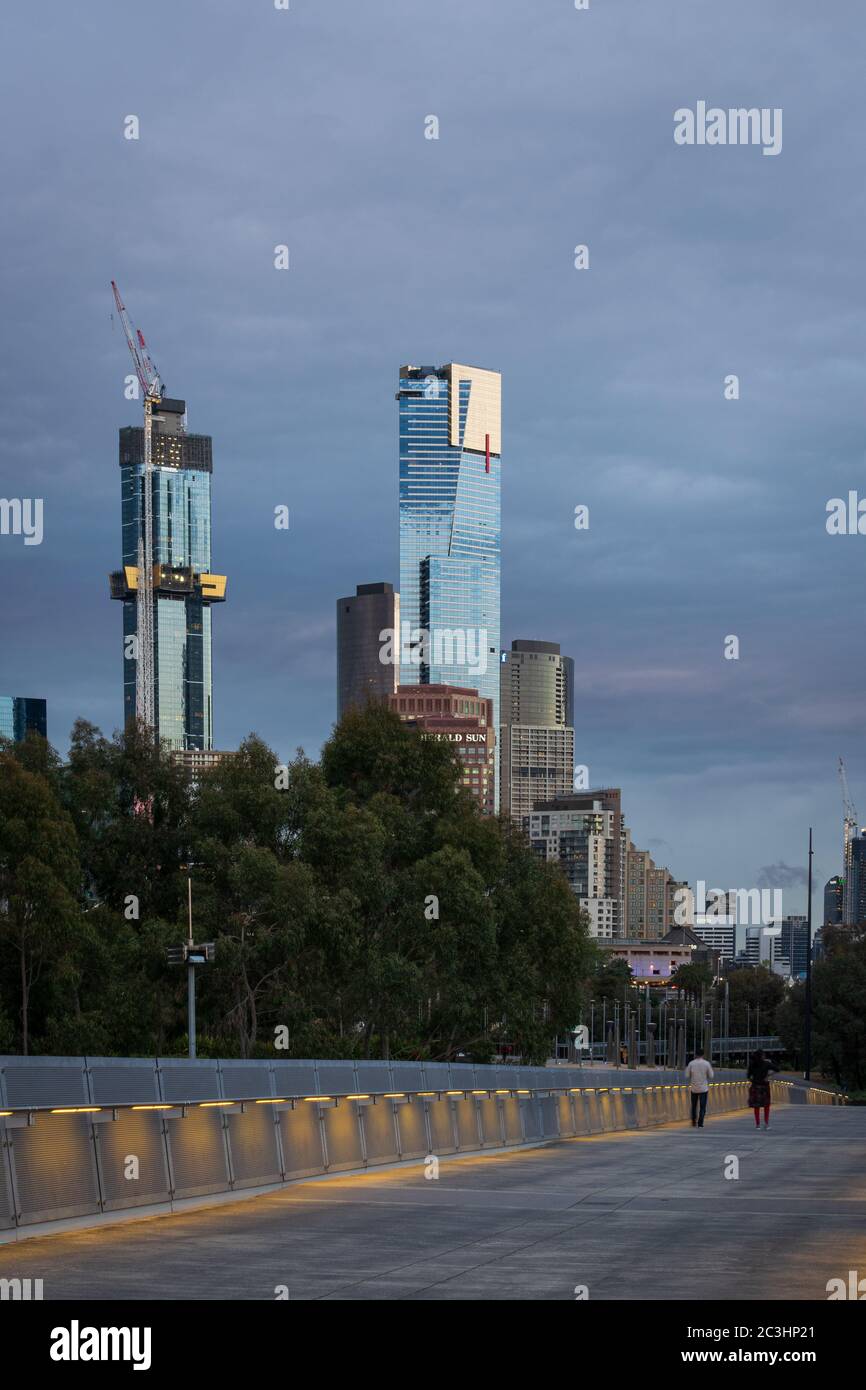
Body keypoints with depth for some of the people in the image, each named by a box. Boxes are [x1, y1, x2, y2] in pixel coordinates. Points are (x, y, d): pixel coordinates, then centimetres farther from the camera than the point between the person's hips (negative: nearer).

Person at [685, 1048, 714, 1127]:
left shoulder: (691, 1063, -4)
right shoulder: (706, 1063, -7)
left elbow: (687, 1076, -2)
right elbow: (711, 1076, -1)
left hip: (694, 1088, 2)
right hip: (703, 1088, -2)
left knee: (694, 1106, 19)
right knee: (702, 1107, 2)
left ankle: (694, 1122, 22)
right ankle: (700, 1124, -6)